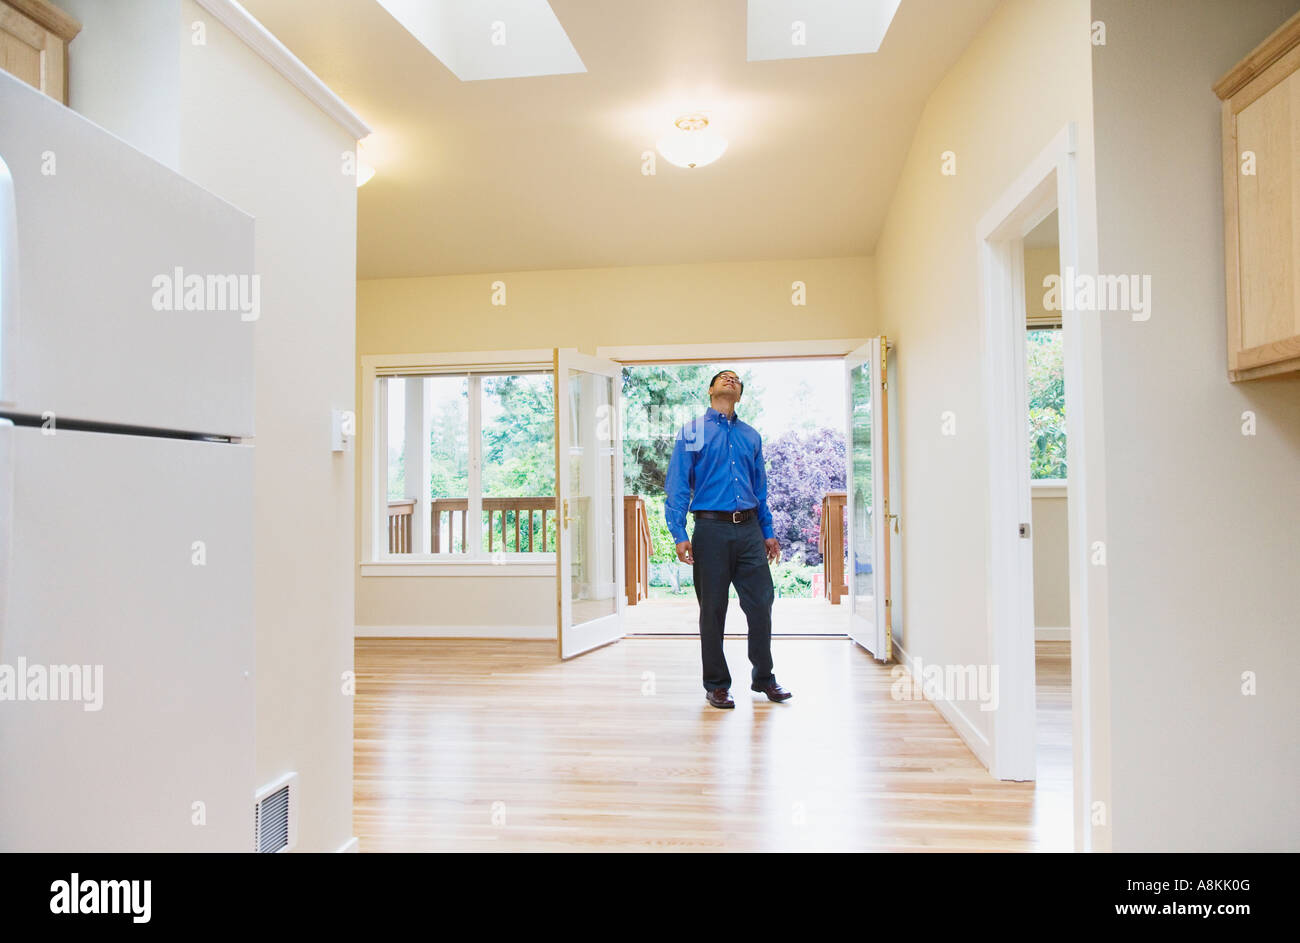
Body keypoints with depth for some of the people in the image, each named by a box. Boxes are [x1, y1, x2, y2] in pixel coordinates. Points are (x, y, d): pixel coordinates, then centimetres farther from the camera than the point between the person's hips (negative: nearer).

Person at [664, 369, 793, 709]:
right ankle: (716, 685, 19)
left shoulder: (751, 435, 15)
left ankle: (763, 678, 22)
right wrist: (679, 535, -11)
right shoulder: (692, 432, 3)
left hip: (749, 531, 4)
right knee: (713, 611, 5)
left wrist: (768, 533, 15)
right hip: (711, 530, -3)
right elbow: (676, 486, -3)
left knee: (761, 604, 4)